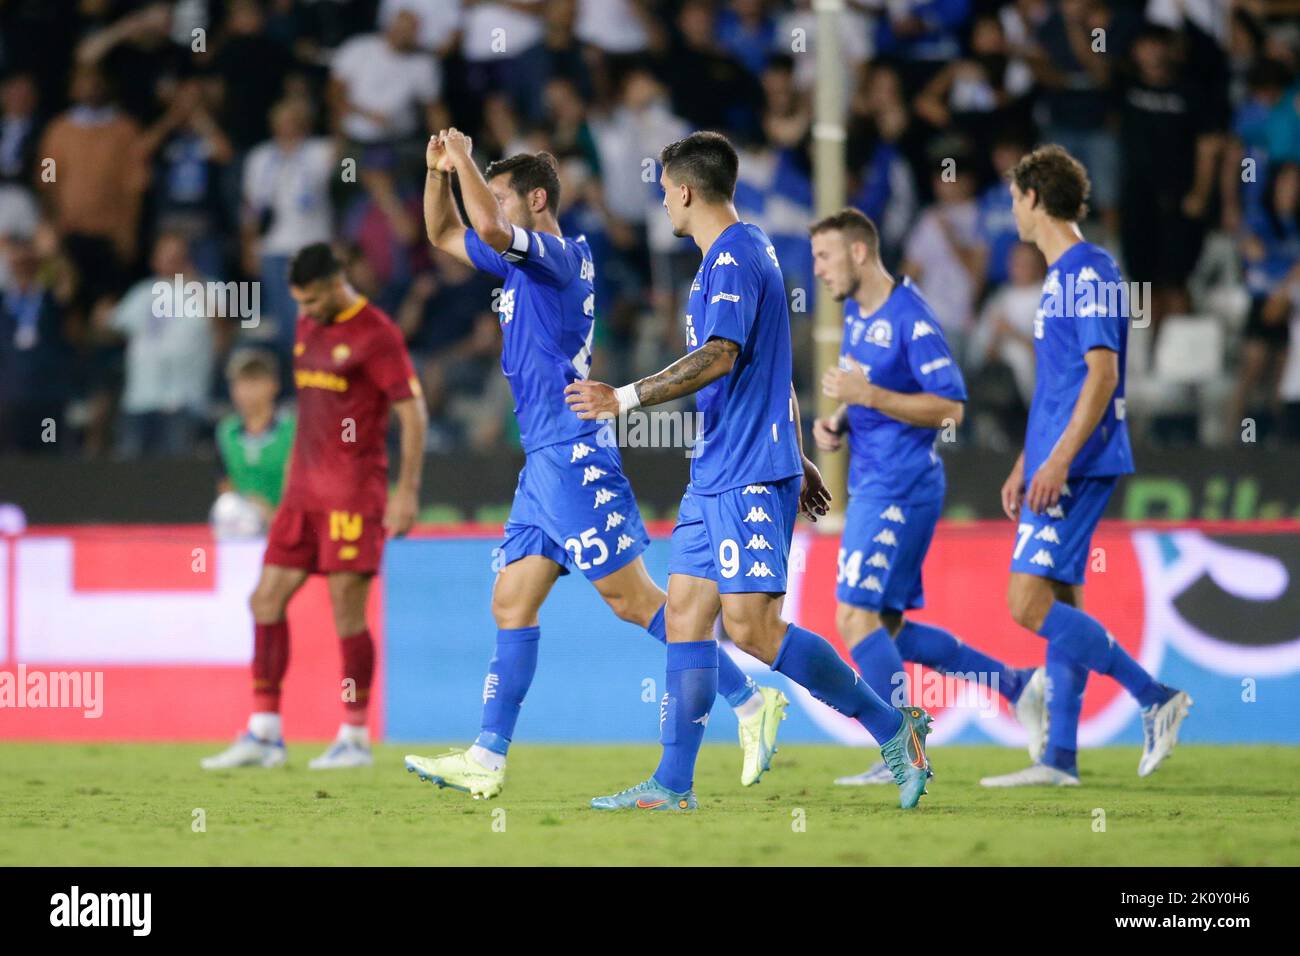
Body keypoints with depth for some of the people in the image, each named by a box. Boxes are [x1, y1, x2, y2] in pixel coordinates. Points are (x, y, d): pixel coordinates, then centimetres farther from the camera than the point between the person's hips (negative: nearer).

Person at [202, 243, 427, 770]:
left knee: (346, 608, -6)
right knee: (266, 599, 2)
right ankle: (263, 734, 5)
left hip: (353, 492, -8)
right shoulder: (308, 327, 14)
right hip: (305, 490, 8)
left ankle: (355, 737, 4)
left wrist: (407, 491, -15)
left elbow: (412, 412, -10)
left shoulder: (375, 334, -10)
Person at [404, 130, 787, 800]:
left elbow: (490, 229, -30)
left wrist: (465, 159, -15)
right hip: (544, 461, 10)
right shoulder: (524, 260, 17)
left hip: (573, 456, -10)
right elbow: (444, 235, 29)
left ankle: (750, 702, -4)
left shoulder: (559, 254, -10)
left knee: (634, 600, -9)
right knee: (512, 605, 5)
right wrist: (439, 171, 12)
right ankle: (487, 758, 5)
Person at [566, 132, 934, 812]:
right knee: (685, 615, 6)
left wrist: (626, 398, -24)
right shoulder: (737, 254, 20)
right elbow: (771, 368, 26)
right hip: (717, 476, 10)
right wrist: (795, 458, 31)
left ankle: (894, 729, -6)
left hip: (748, 478, -10)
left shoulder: (735, 258, -12)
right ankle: (673, 785, 6)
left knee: (752, 629, -14)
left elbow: (720, 356, -25)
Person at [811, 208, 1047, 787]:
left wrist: (868, 395, -23)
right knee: (886, 628, 10)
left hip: (900, 489, -10)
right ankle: (1016, 685, 17)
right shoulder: (855, 314, 14)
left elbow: (950, 408, -20)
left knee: (857, 619, -12)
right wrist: (835, 423, 8)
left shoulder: (910, 320, -15)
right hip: (871, 486, 10)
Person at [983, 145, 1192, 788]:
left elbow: (1102, 373, -20)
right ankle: (1059, 759, 9)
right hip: (1056, 466, 10)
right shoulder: (1061, 277, 18)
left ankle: (1156, 699, -11)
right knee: (1059, 605, 8)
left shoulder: (1088, 272, -12)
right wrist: (1024, 465, 25)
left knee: (1030, 603, -14)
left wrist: (1059, 459, -25)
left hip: (1077, 467, -10)